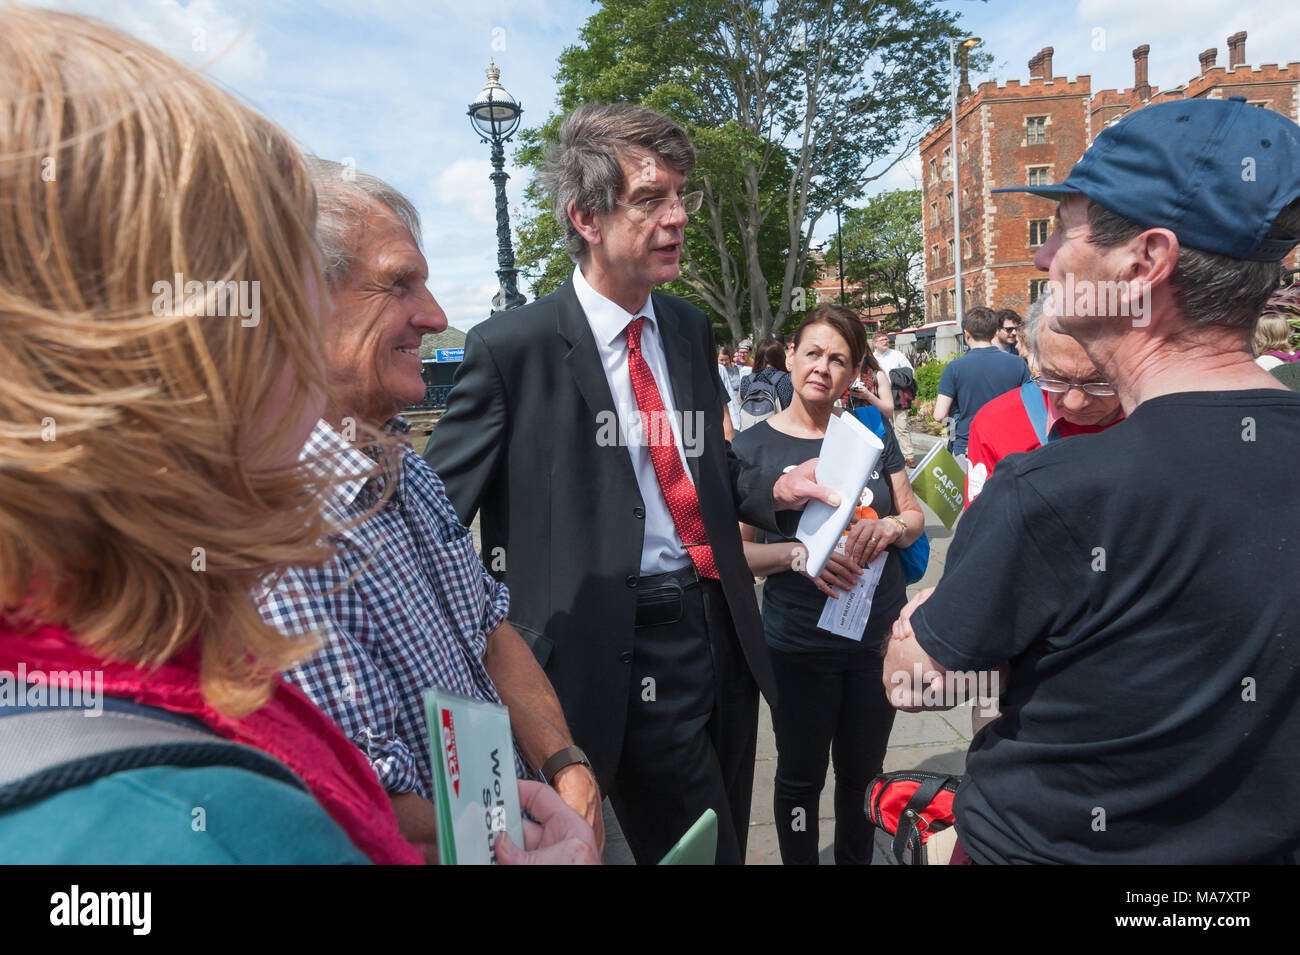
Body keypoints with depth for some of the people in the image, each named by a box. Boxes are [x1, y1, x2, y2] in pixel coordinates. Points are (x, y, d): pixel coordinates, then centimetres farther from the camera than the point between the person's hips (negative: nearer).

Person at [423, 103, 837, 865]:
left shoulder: (690, 329, 8)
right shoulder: (513, 347, -12)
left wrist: (776, 489, 0)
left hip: (720, 627, 7)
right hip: (622, 651, -6)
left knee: (729, 837, 22)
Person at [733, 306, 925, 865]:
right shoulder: (753, 446, -5)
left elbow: (915, 516, 9)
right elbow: (738, 550, -6)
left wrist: (892, 527, -13)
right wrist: (798, 553, -23)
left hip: (879, 636, 3)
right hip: (799, 645, -3)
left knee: (863, 771, 20)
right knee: (801, 776, 14)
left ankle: (856, 861, 44)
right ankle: (799, 862, 39)